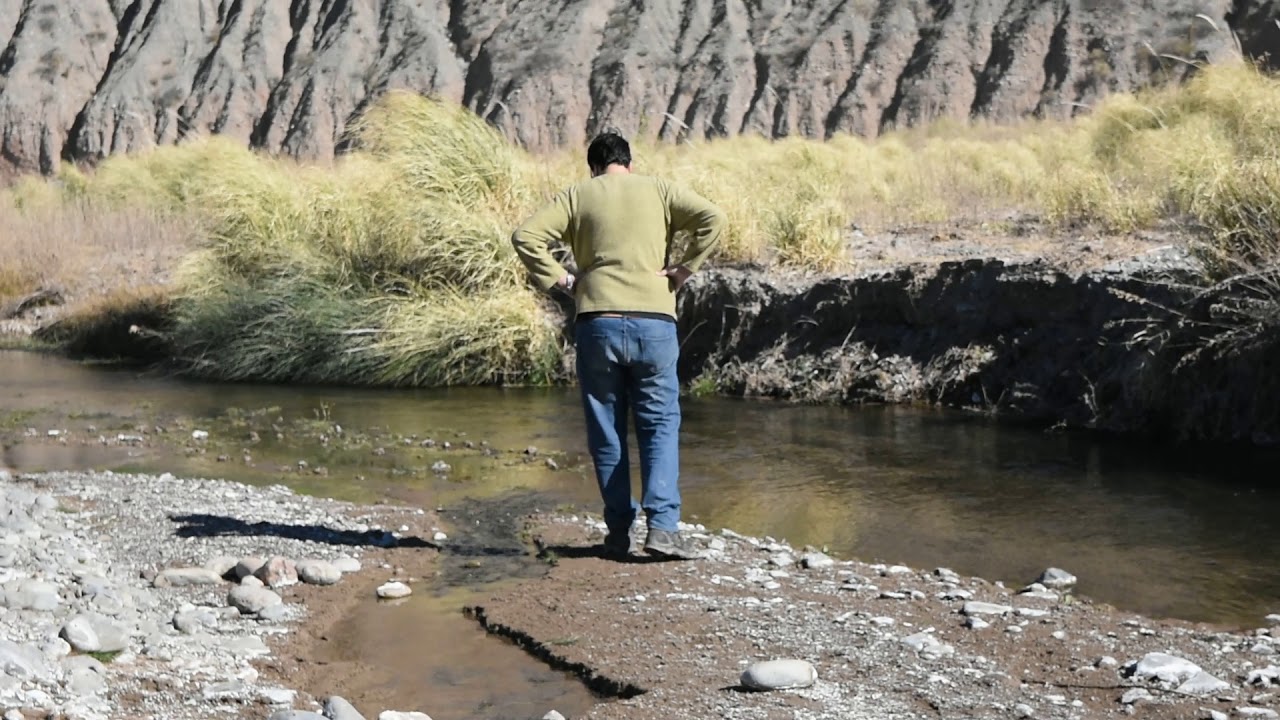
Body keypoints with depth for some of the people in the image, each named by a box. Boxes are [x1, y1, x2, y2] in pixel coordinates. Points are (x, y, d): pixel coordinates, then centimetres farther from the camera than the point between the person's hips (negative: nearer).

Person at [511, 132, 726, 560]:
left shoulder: (576, 196, 11)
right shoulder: (659, 191, 11)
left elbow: (525, 236, -1)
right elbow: (713, 219, -3)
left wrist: (557, 278, 4)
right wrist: (685, 269, -1)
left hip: (597, 323, 0)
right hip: (654, 323, 0)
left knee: (606, 431, 9)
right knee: (660, 425, 5)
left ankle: (619, 532, 10)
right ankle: (662, 526, -8)